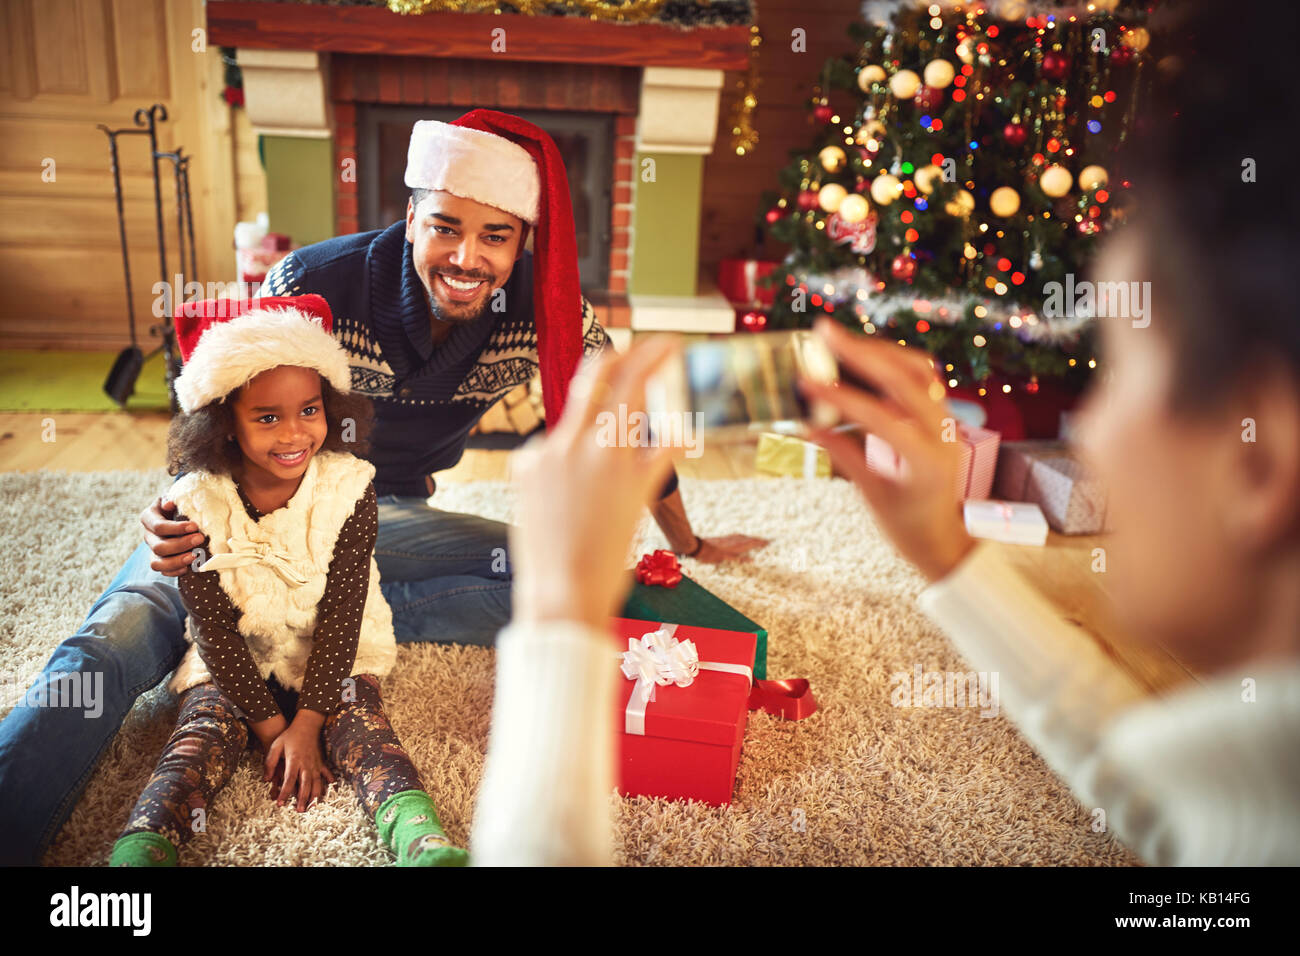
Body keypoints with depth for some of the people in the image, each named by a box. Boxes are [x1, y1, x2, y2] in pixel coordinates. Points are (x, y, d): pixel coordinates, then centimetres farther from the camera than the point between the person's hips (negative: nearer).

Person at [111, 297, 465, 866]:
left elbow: (341, 613, -15)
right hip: (233, 661, 2)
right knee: (200, 736, -21)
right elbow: (215, 628, -12)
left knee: (360, 726, -24)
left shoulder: (348, 490, -15)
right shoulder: (196, 505, -15)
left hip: (333, 656, -1)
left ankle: (422, 840, -45)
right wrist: (270, 726, -15)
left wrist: (307, 724, -18)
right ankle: (141, 847, -38)